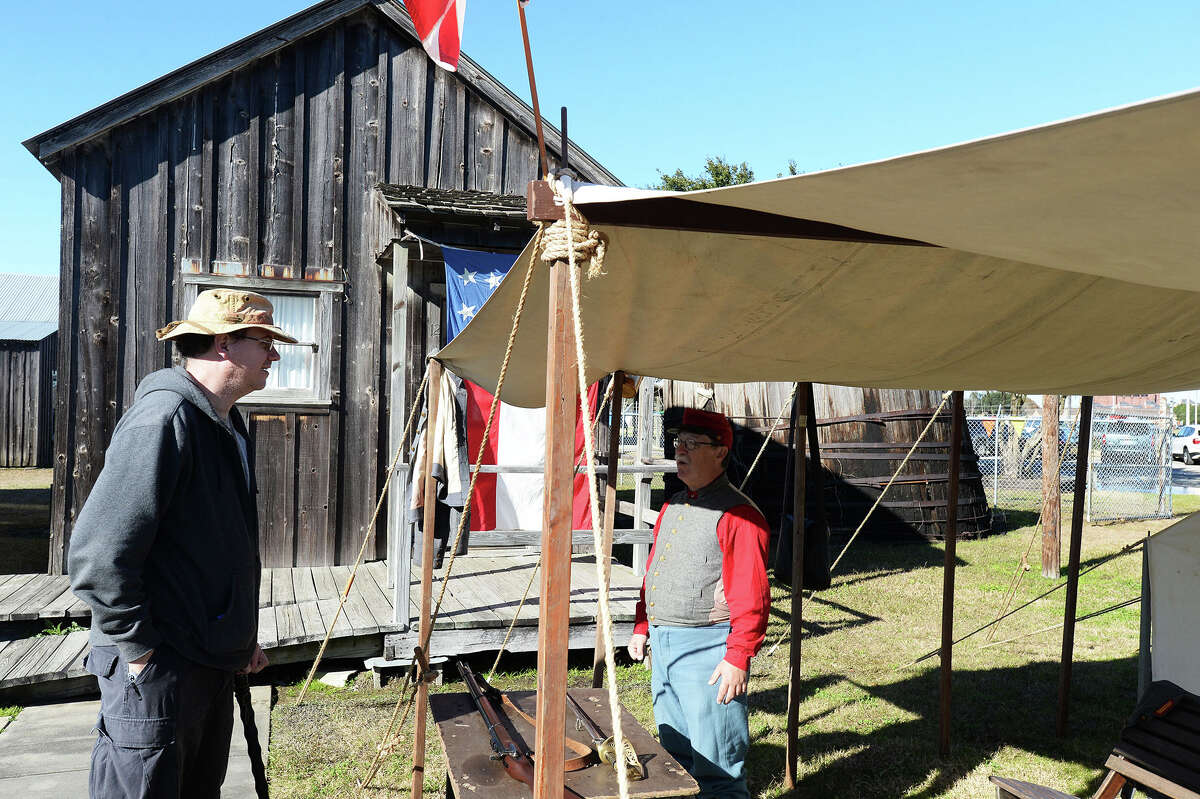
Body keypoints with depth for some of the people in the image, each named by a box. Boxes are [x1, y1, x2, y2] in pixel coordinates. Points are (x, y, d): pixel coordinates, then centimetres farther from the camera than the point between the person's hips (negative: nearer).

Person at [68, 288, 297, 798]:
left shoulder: (227, 426, 12)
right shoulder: (164, 418, -20)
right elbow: (97, 554, -26)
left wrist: (243, 634, 20)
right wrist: (141, 650, -18)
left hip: (214, 660, 10)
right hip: (157, 669, -9)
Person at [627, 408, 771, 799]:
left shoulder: (737, 514, -14)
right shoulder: (672, 507, 13)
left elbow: (752, 597, -19)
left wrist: (738, 659, -21)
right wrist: (642, 626, 18)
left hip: (706, 649, -8)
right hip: (662, 647, 9)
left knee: (714, 764, 0)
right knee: (674, 753, 20)